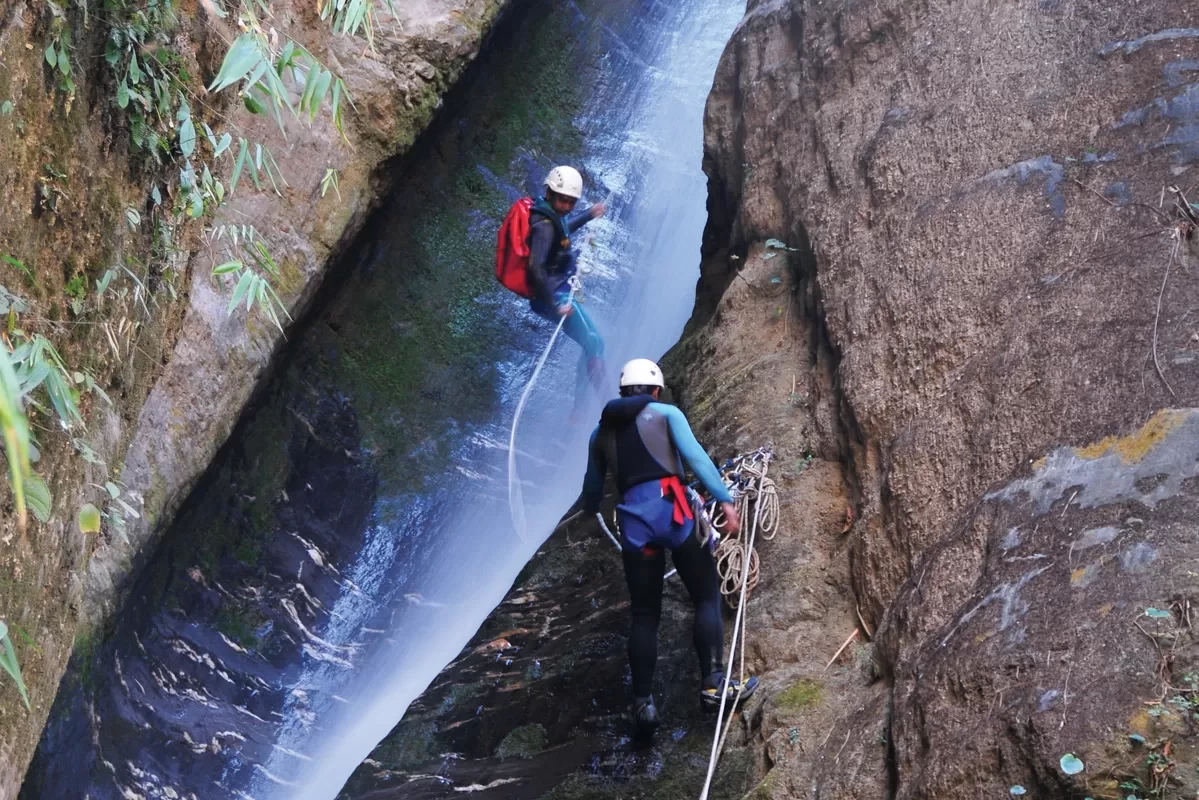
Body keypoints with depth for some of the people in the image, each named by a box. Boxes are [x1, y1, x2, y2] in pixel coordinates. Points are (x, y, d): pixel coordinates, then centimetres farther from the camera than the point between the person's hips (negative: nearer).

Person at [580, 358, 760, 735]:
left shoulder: (602, 431, 20)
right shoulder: (666, 414, 10)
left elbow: (592, 489, 26)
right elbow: (695, 456, -5)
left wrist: (590, 510, 48)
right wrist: (726, 499, -6)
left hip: (633, 519, 4)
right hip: (671, 508, -4)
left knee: (644, 614, 9)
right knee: (707, 596, 5)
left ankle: (643, 703, 3)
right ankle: (713, 682, -5)